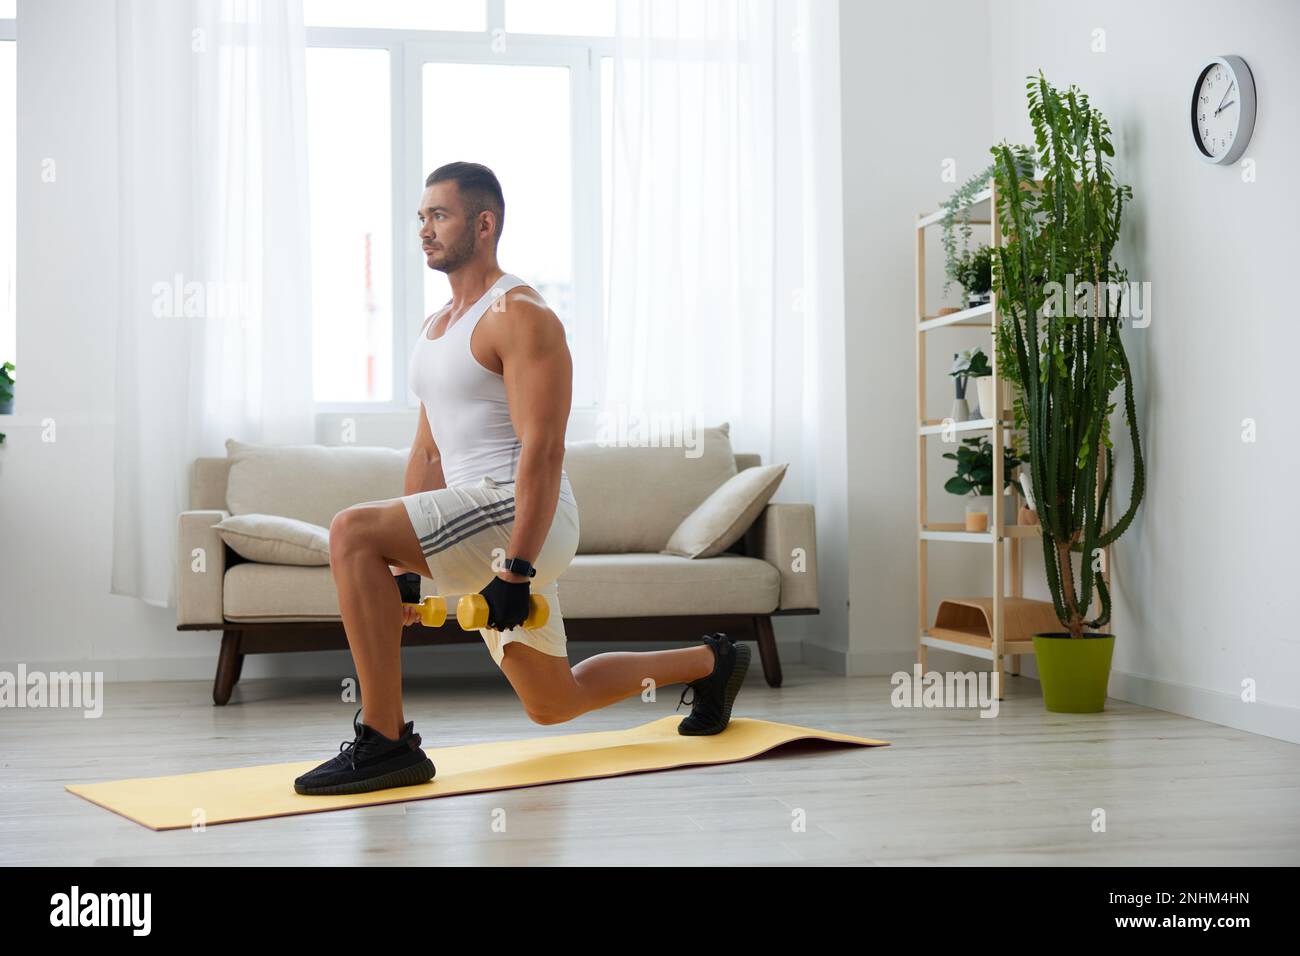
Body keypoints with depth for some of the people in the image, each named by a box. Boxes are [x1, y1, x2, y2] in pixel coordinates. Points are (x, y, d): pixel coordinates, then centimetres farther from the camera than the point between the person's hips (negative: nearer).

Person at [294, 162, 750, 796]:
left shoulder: (520, 315, -11)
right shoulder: (436, 326, 19)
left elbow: (543, 450, -20)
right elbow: (428, 451, 21)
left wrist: (518, 570, -26)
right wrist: (402, 569, 17)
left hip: (522, 518, -10)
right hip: (472, 516, 10)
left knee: (352, 533, -26)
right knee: (552, 705, 18)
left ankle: (385, 741, -21)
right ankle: (709, 663, 37)